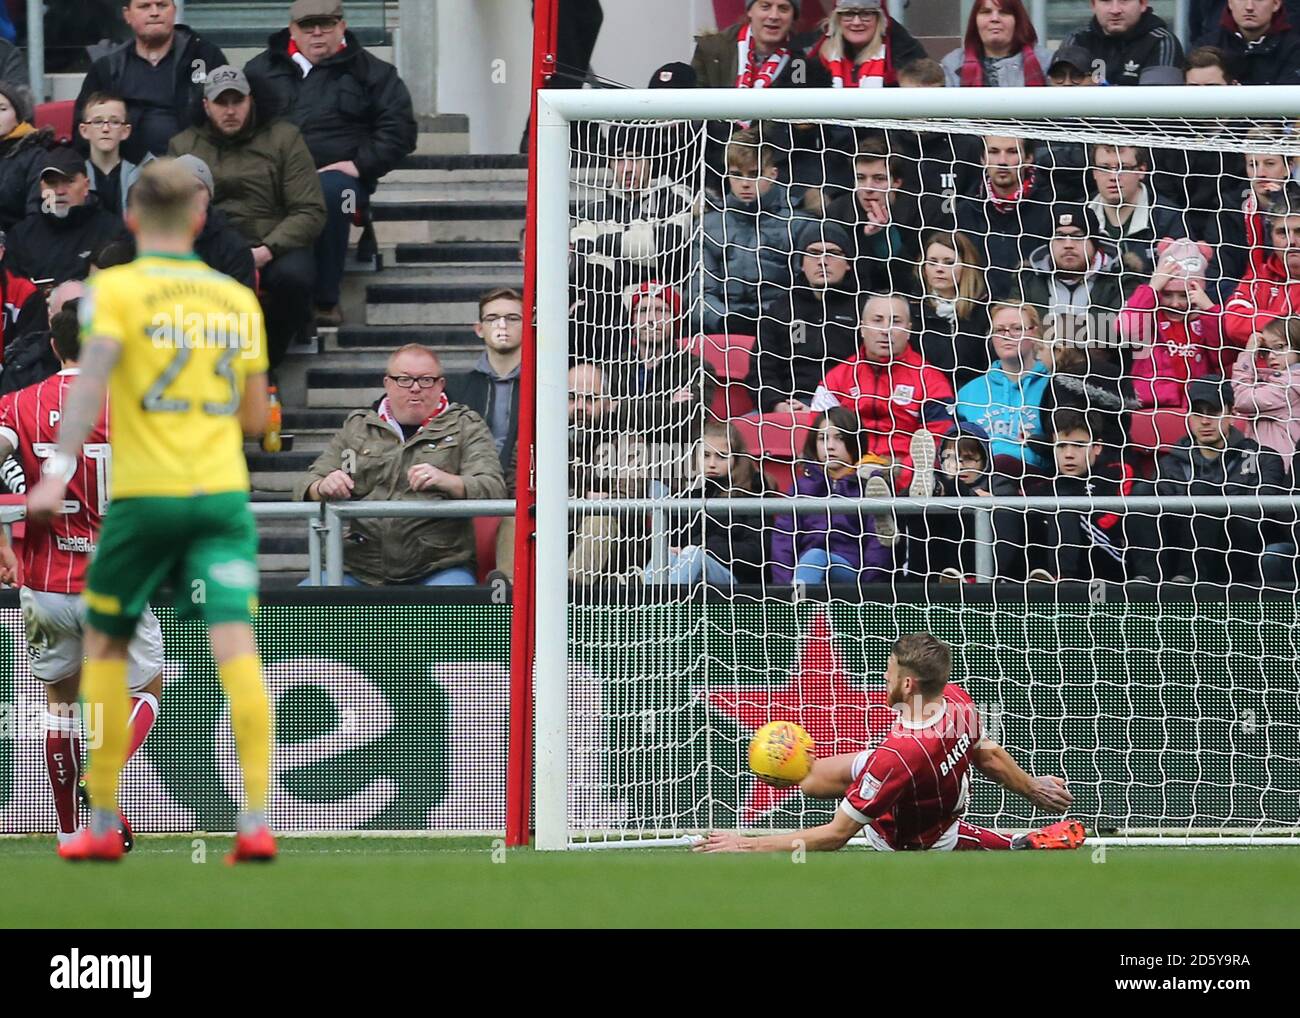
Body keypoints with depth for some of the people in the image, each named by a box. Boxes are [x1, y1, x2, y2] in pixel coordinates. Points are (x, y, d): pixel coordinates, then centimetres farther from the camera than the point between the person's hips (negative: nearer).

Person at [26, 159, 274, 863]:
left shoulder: (116, 289, 0)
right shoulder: (237, 299, 12)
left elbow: (93, 374, -16)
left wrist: (60, 467, -25)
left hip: (144, 494, -2)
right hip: (223, 490, 2)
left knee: (104, 646, 13)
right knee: (235, 647, -6)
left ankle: (103, 823, 14)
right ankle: (257, 822, -18)